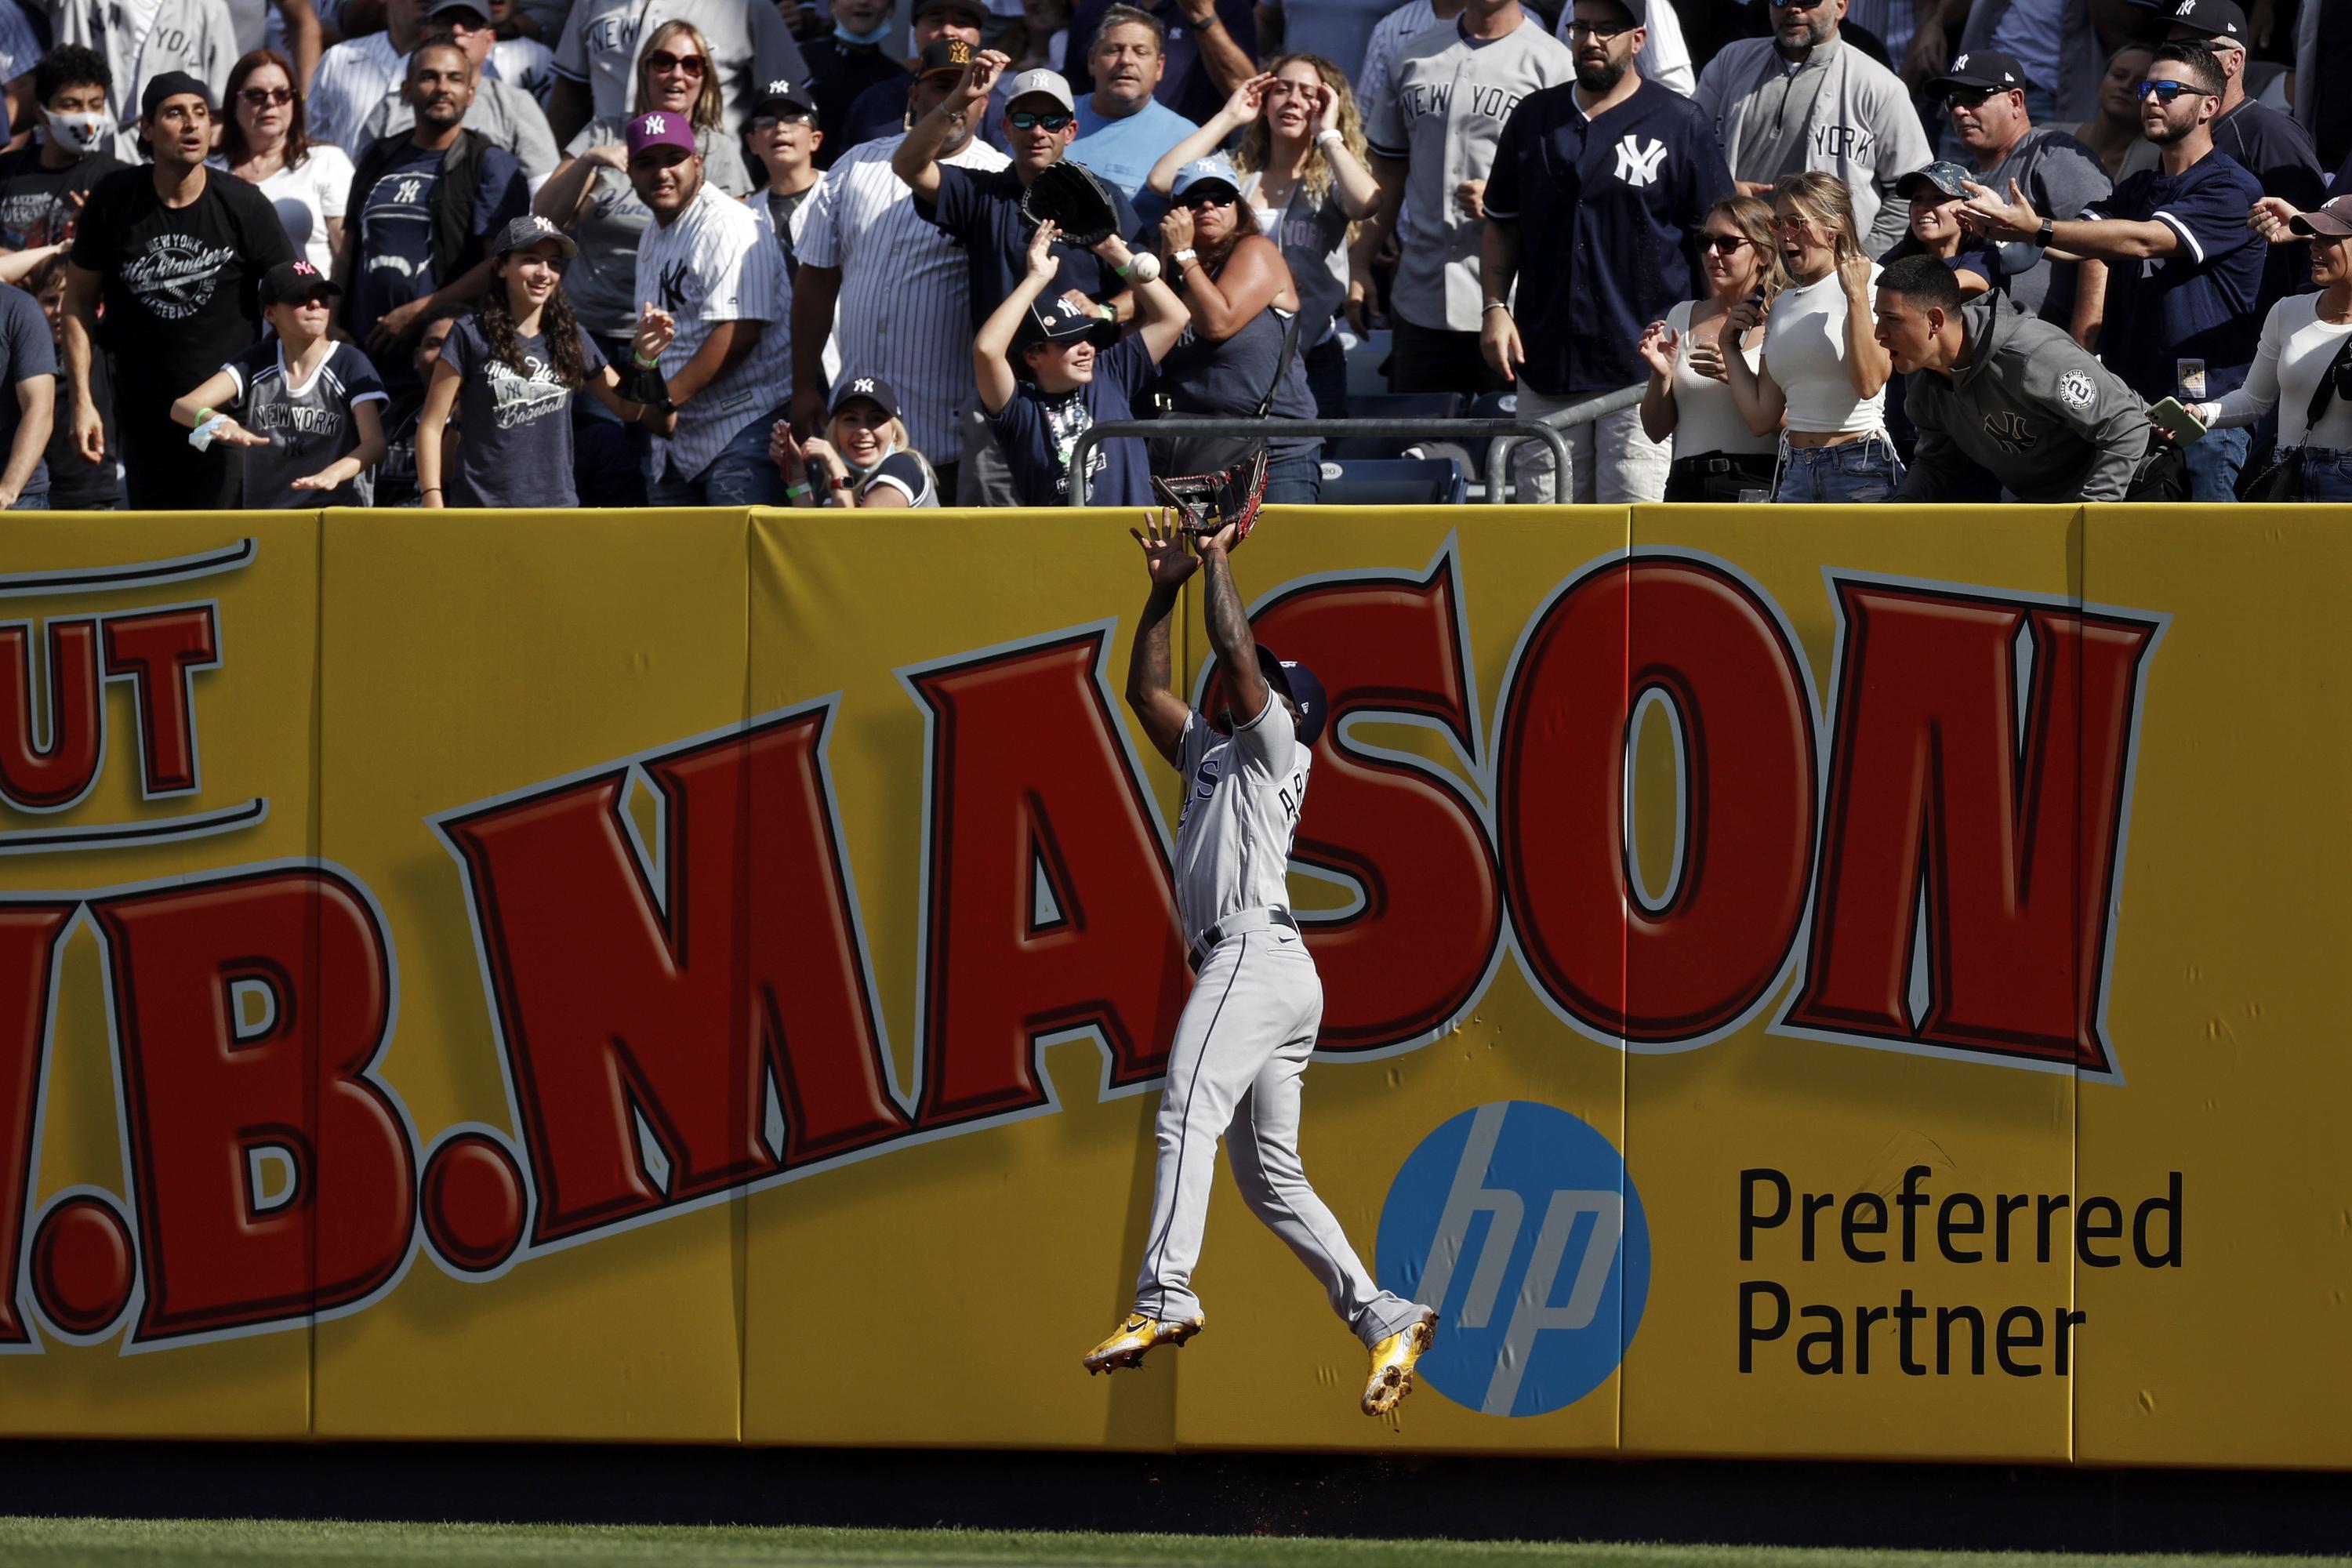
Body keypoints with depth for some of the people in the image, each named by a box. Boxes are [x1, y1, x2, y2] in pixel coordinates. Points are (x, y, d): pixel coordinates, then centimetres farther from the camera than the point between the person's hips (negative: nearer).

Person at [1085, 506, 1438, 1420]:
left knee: (1187, 1117, -25)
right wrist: (1165, 587, 27)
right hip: (1250, 968, 10)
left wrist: (1219, 557, 8)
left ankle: (1165, 1299, -39)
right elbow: (1146, 690, 34)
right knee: (1270, 1179, 5)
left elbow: (1234, 646, -3)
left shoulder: (1275, 744, 8)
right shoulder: (1210, 754, 32)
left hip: (1256, 950, -10)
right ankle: (1385, 1319, 1)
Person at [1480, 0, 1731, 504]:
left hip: (1645, 363, -4)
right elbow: (1502, 225, 19)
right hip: (1546, 359, 4)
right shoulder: (1533, 118, 14)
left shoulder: (1678, 123, 2)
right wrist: (1495, 307, 6)